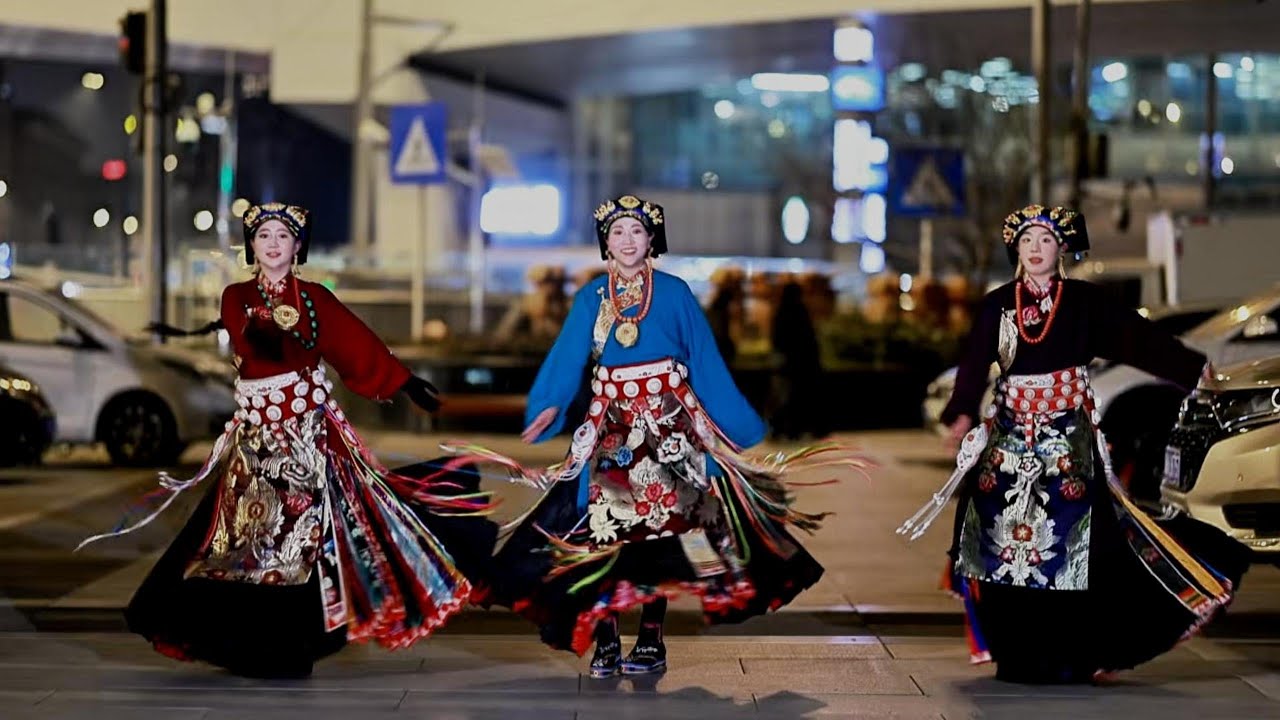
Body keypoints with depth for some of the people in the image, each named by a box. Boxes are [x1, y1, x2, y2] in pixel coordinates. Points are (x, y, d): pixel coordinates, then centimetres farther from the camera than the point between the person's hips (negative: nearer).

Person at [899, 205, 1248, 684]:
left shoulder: (1085, 302, 4)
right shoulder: (997, 305, 6)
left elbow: (1136, 337, -2)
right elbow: (975, 363, -6)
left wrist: (1193, 368, -13)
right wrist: (962, 414, -22)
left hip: (1068, 438, -2)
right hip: (1010, 436, 2)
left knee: (1067, 542, -6)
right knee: (1005, 541, -2)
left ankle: (1067, 658, 0)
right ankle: (1017, 657, 6)